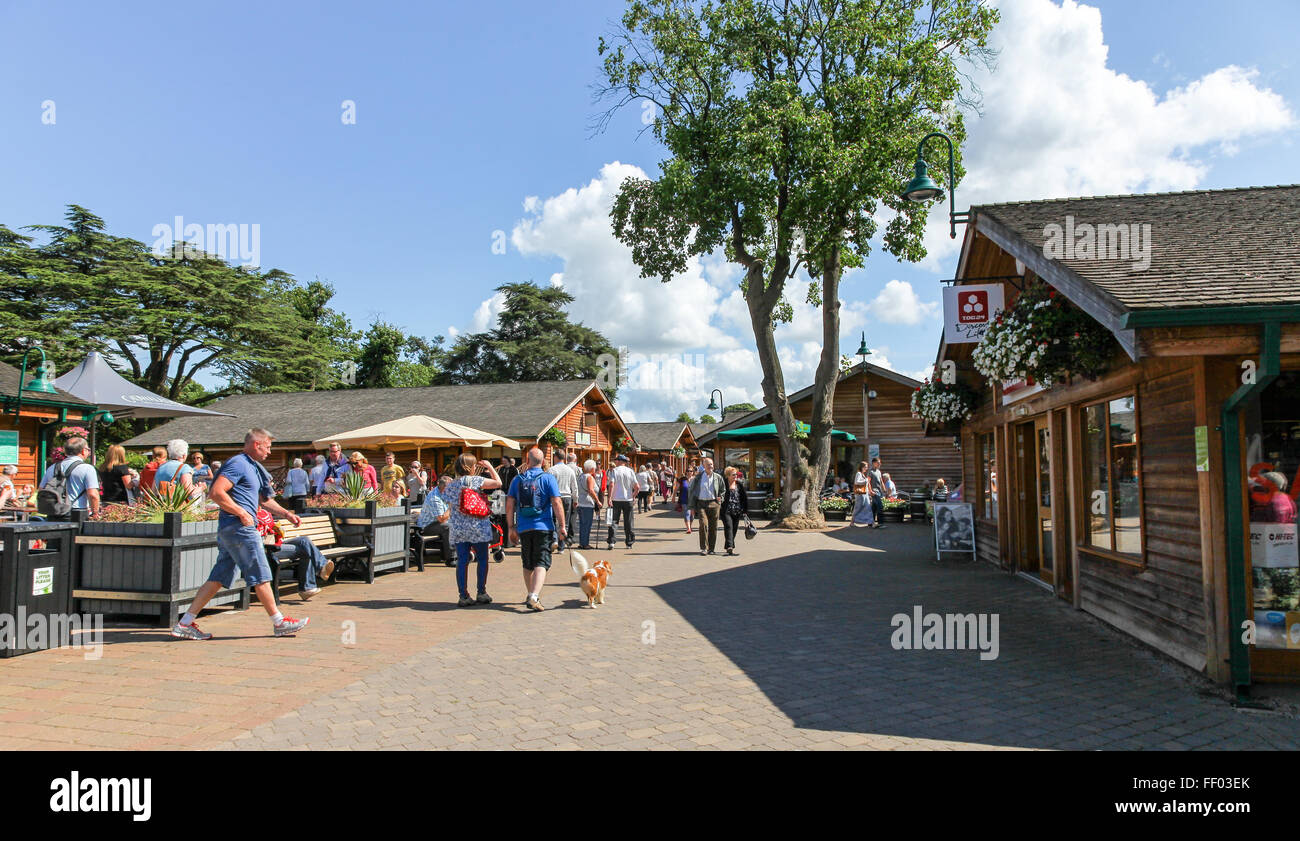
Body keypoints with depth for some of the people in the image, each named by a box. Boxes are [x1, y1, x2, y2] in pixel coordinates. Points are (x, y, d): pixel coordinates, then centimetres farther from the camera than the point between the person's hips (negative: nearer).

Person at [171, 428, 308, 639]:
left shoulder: (253, 467, 21)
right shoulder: (238, 463, -10)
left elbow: (264, 499, 29)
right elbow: (216, 493, -21)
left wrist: (286, 514, 20)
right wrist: (242, 513, -18)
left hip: (229, 529, 10)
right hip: (238, 527, -10)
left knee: (218, 578, 11)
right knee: (260, 575, -2)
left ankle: (185, 623, 13)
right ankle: (279, 622, 6)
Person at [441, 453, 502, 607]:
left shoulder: (450, 485, 6)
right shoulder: (475, 480, -8)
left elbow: (447, 500, 12)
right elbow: (498, 483, -6)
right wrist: (489, 466, 5)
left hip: (458, 529, 4)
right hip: (477, 527, -4)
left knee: (462, 561, 4)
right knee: (482, 559, 9)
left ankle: (464, 596, 3)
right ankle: (481, 593, 13)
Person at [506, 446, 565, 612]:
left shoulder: (518, 479, 6)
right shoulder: (548, 478, -4)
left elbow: (509, 505, 3)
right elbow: (557, 503, -11)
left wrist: (511, 527, 10)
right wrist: (562, 526, -6)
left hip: (523, 528, 3)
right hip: (544, 527, -3)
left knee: (528, 564, 17)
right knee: (541, 563, -4)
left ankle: (532, 596, 29)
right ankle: (534, 596, -21)